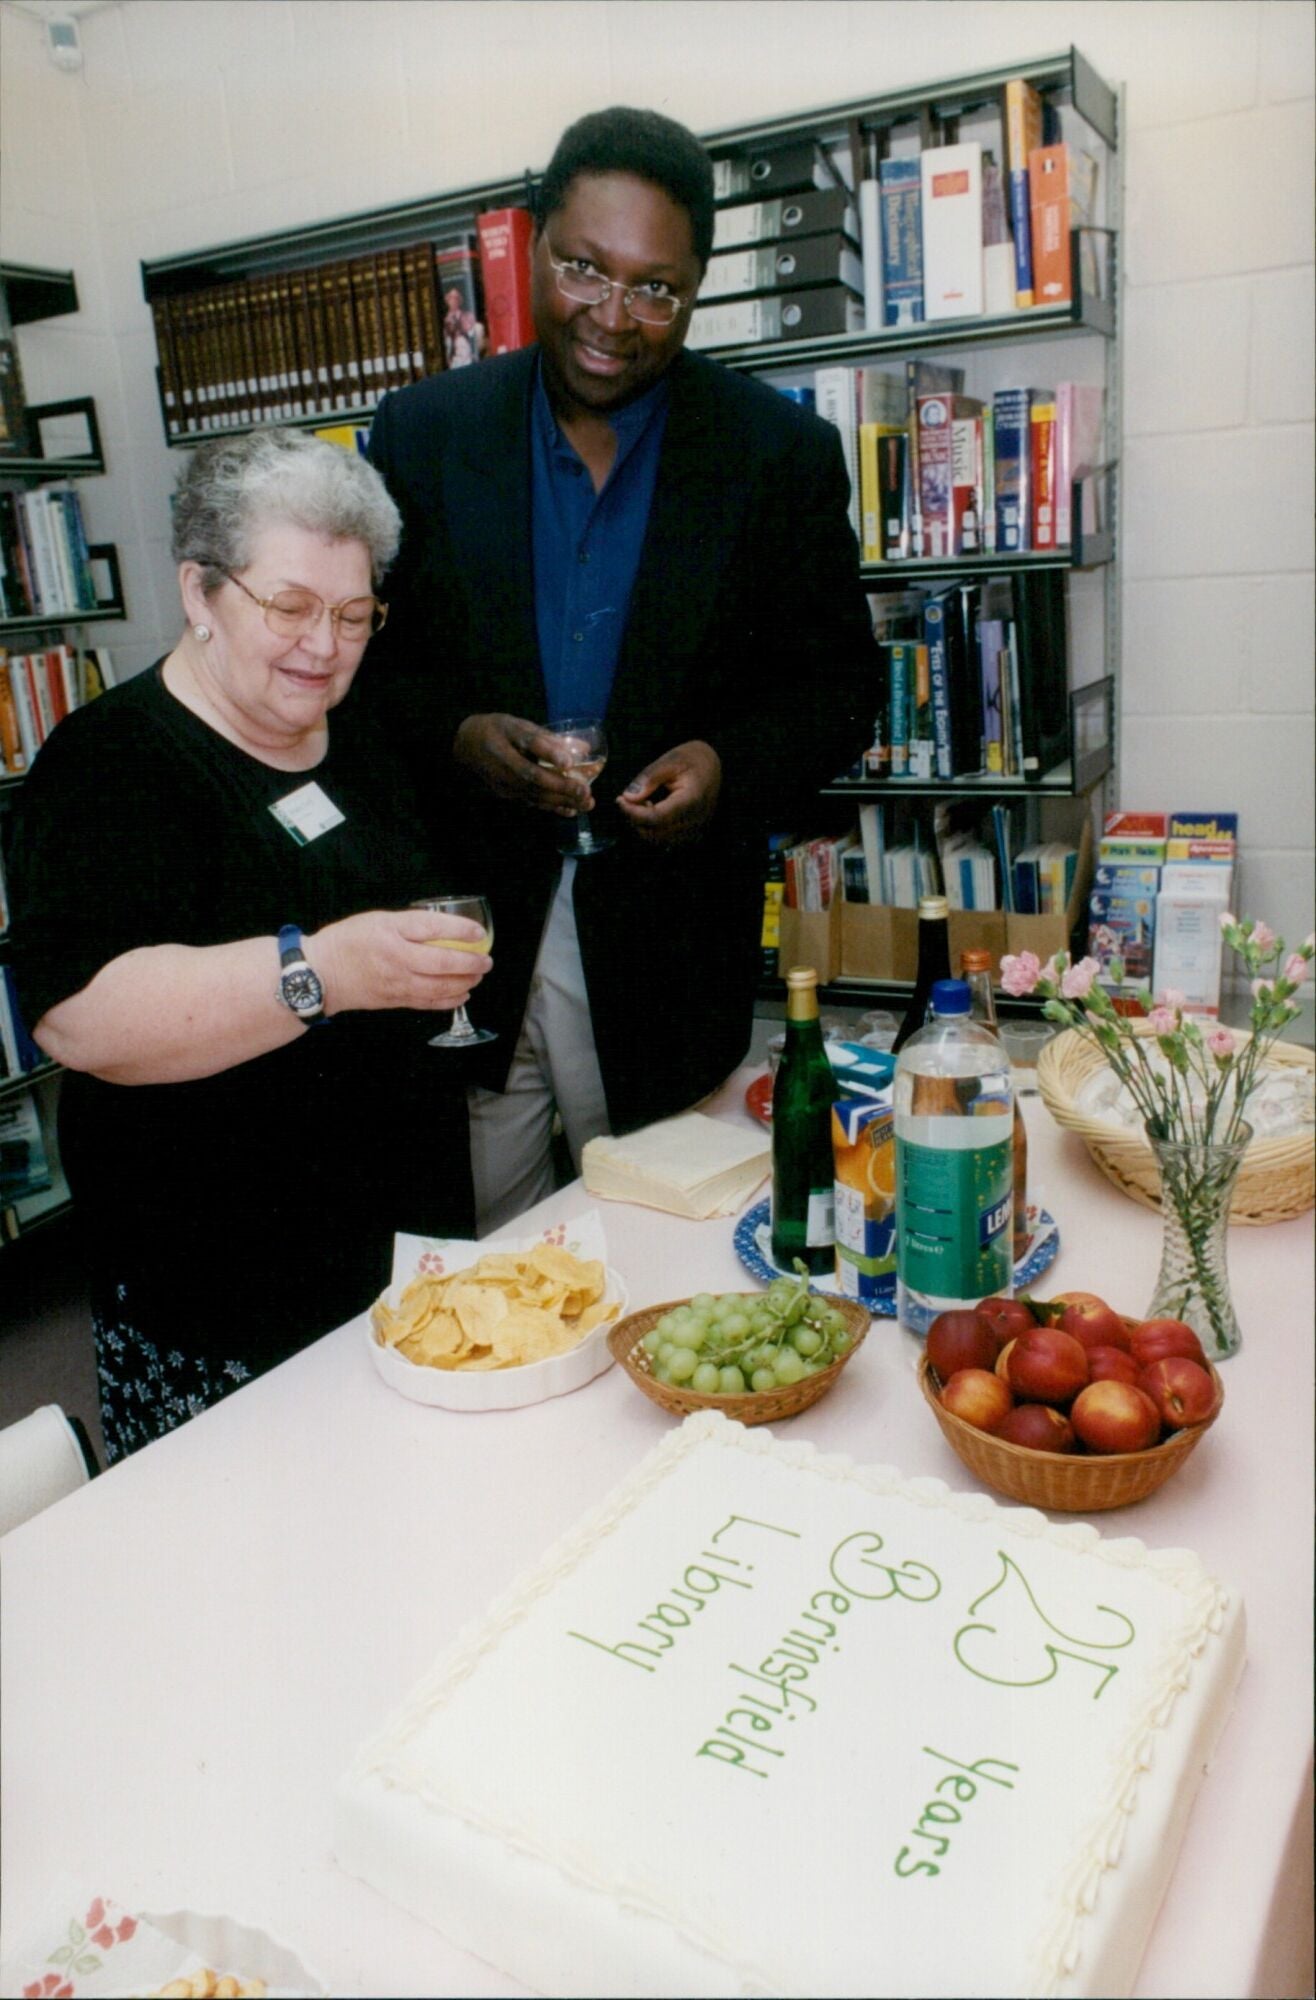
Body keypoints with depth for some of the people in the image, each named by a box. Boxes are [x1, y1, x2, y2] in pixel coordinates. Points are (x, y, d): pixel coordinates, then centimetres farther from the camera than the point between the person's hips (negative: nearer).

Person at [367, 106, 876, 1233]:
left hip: (667, 956, -1)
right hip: (467, 930, 1)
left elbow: (841, 684, 4)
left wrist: (733, 765, -16)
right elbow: (375, 657, 8)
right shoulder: (423, 432, 3)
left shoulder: (783, 453, -1)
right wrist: (454, 735, -13)